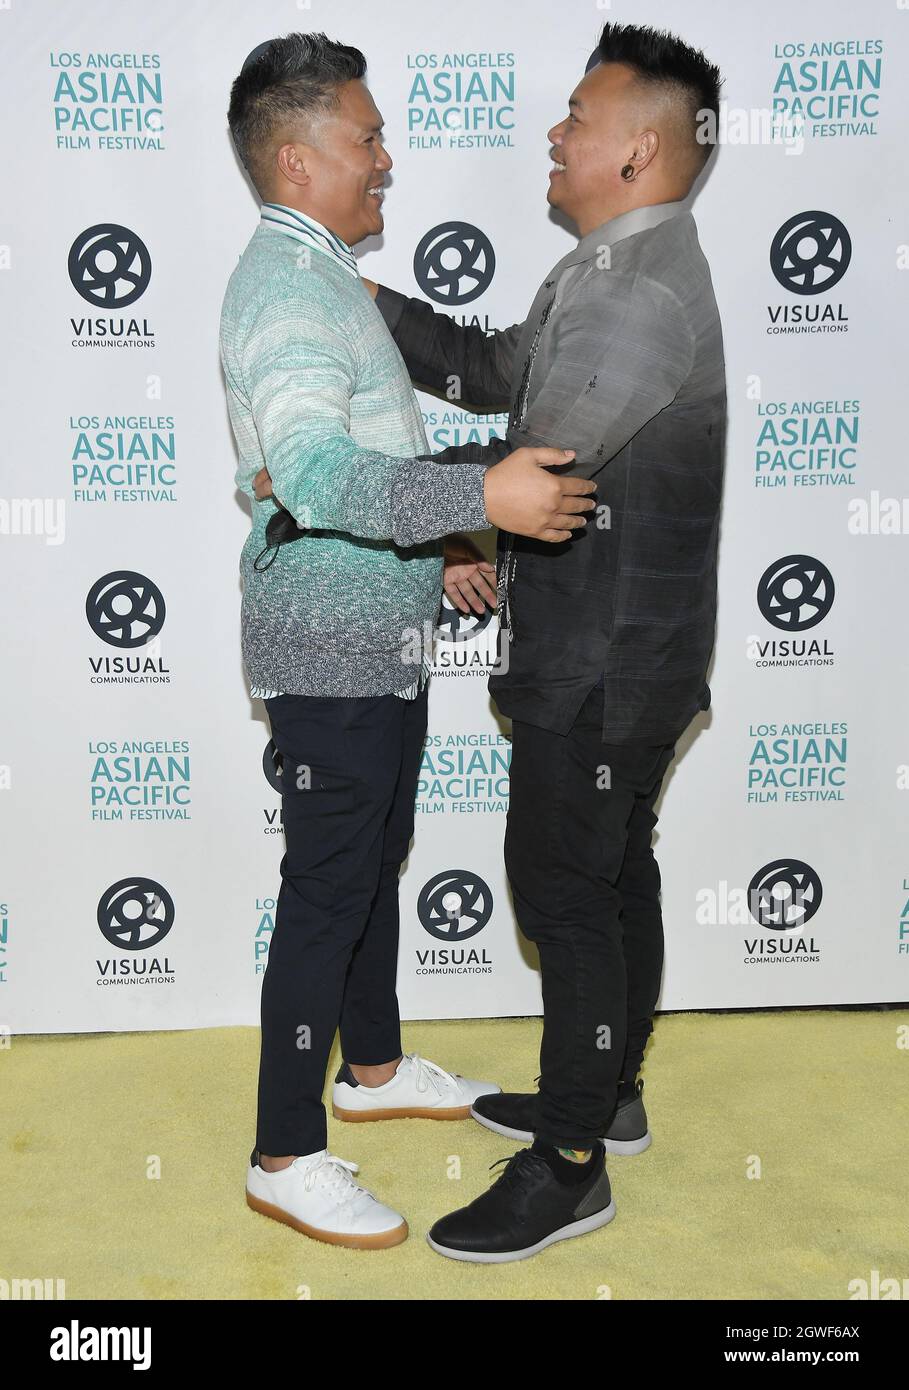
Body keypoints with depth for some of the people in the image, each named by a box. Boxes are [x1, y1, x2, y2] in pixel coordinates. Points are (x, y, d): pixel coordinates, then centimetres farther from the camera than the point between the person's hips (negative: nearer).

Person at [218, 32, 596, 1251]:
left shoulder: (324, 272, 15)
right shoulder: (286, 286, -19)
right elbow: (315, 473, -35)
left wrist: (436, 546, 21)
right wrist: (483, 495, -41)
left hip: (379, 638, 10)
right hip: (329, 655, -10)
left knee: (375, 863, 21)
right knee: (328, 896, -2)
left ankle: (374, 1067, 40)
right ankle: (286, 1158, 12)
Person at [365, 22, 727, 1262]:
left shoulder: (645, 295, -23)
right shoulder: (609, 272, 12)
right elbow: (497, 372, 17)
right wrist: (368, 300, 10)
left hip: (605, 664, -10)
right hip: (612, 652, 10)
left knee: (562, 890, -2)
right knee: (612, 868, 19)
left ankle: (569, 1168, 13)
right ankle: (609, 1091, 36)